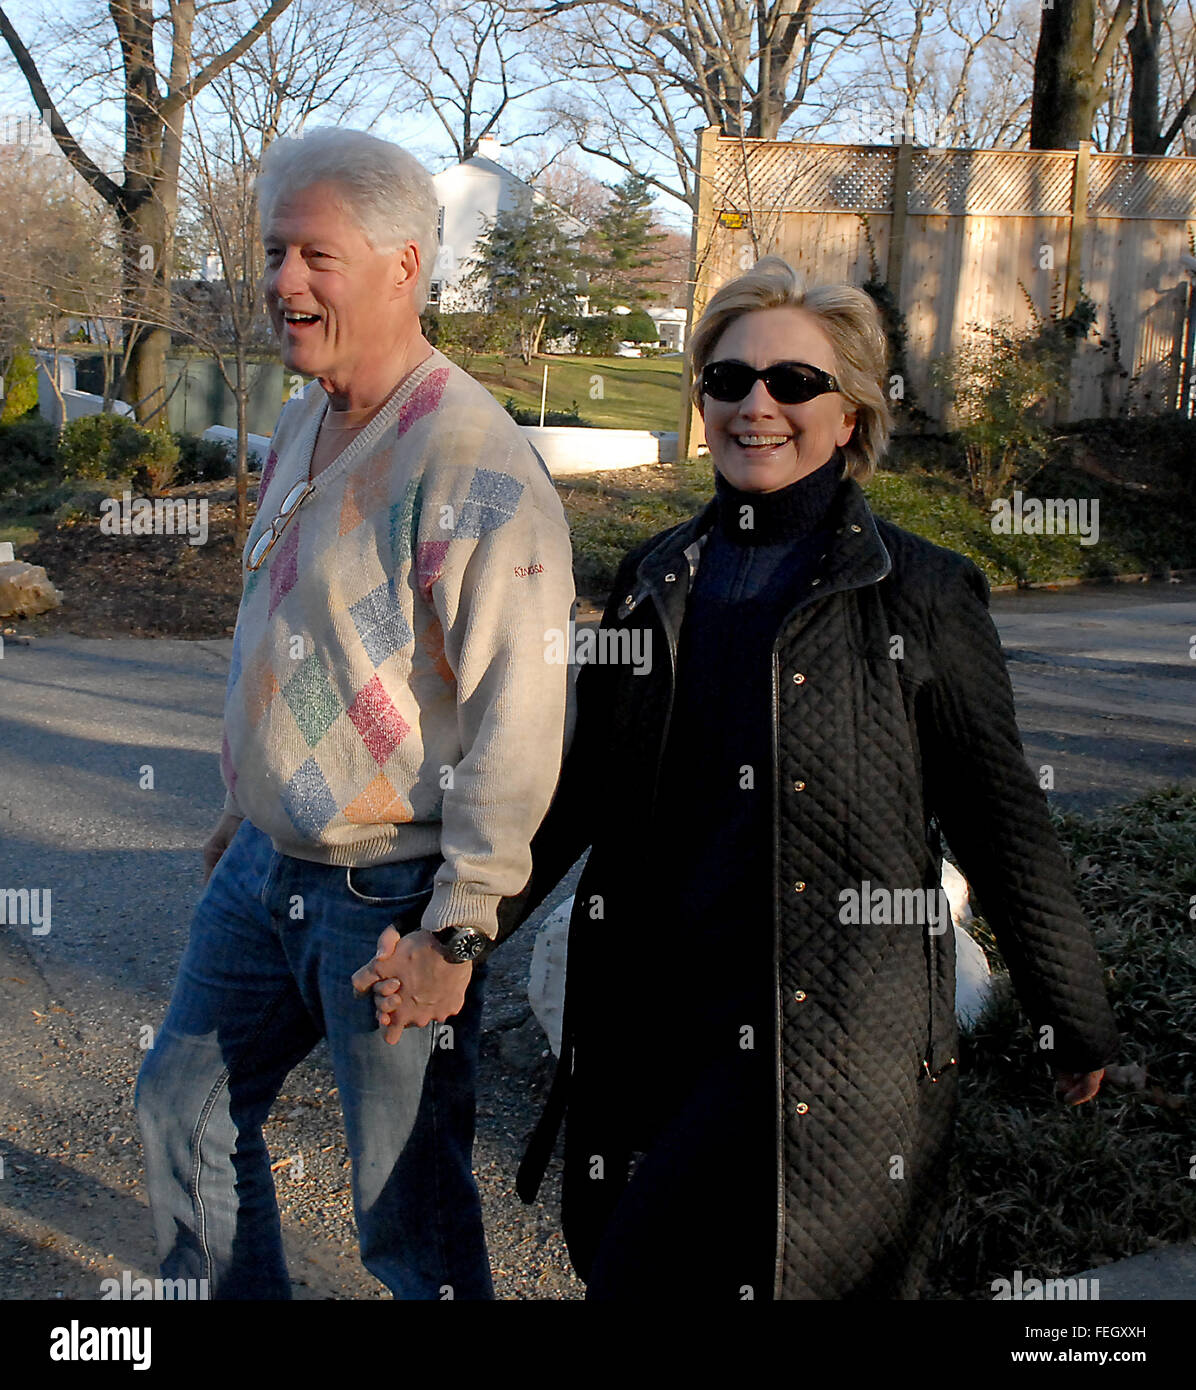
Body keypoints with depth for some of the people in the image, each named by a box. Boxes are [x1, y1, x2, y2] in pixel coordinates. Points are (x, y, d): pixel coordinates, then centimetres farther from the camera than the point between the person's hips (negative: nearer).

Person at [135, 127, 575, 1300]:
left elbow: (520, 719, -23)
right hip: (265, 870, 9)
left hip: (389, 895, -9)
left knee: (409, 1210, 5)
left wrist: (455, 932, -21)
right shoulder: (303, 429, 8)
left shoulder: (471, 465, -21)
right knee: (185, 1112, 21)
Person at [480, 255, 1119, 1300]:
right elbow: (585, 784, 16)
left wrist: (1075, 1020, 7)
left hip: (835, 1032, -5)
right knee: (617, 1254, 12)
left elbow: (1002, 822, 0)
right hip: (657, 1009, 5)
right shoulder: (658, 578, 8)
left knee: (668, 1269, -6)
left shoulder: (921, 593, -5)